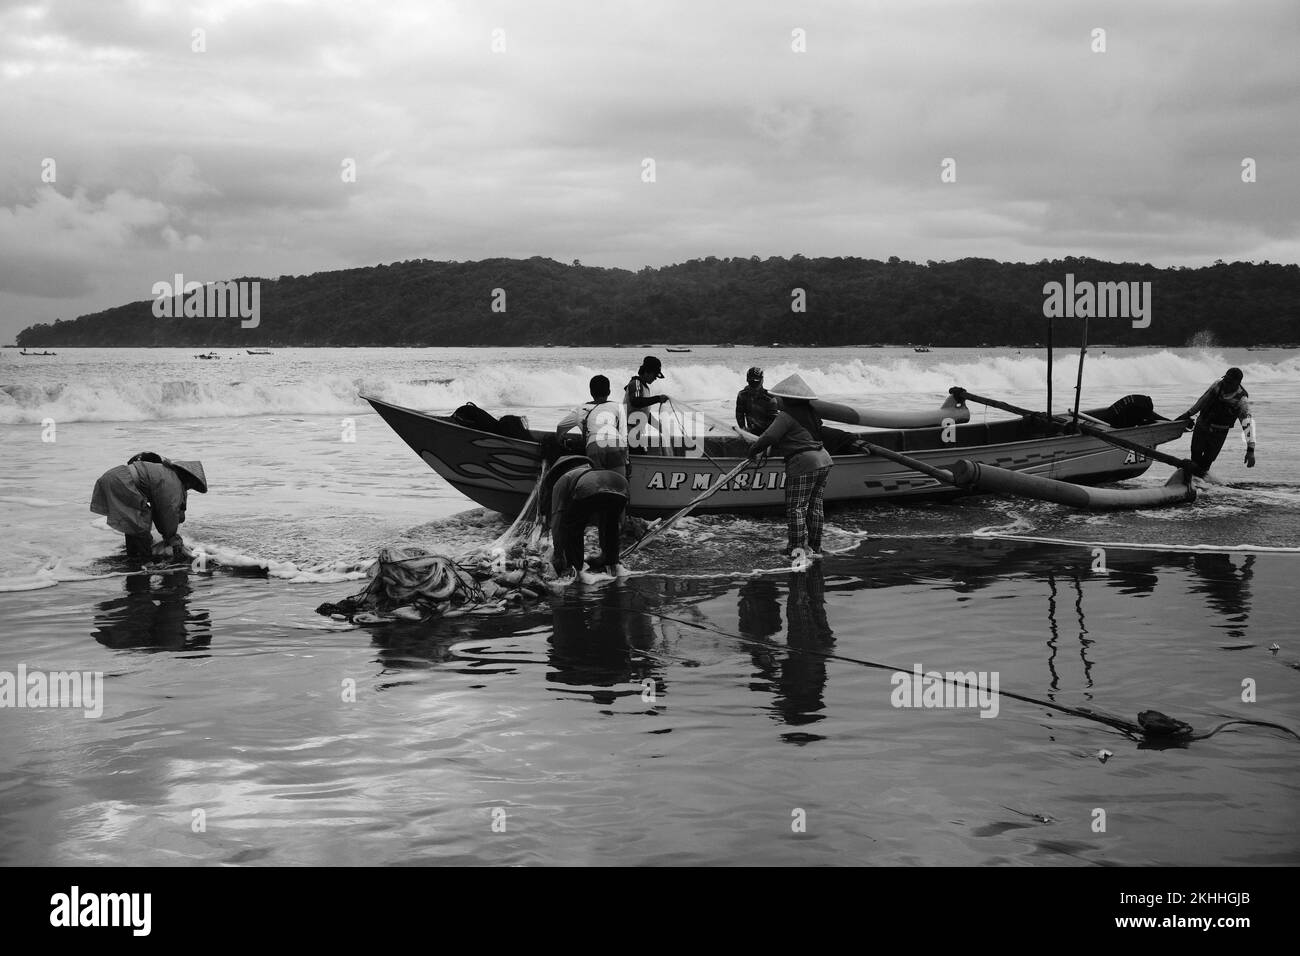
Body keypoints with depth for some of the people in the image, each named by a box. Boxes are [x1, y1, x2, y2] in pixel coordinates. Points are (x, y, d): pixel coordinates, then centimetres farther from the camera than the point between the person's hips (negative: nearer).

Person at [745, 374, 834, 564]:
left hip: (804, 464, -9)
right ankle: (815, 548, 17)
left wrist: (753, 450, 0)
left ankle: (797, 548, -1)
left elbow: (769, 437, -18)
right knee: (814, 507, 13)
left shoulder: (787, 416, -11)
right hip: (824, 461, 9)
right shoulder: (810, 413, 16)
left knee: (796, 507, -1)